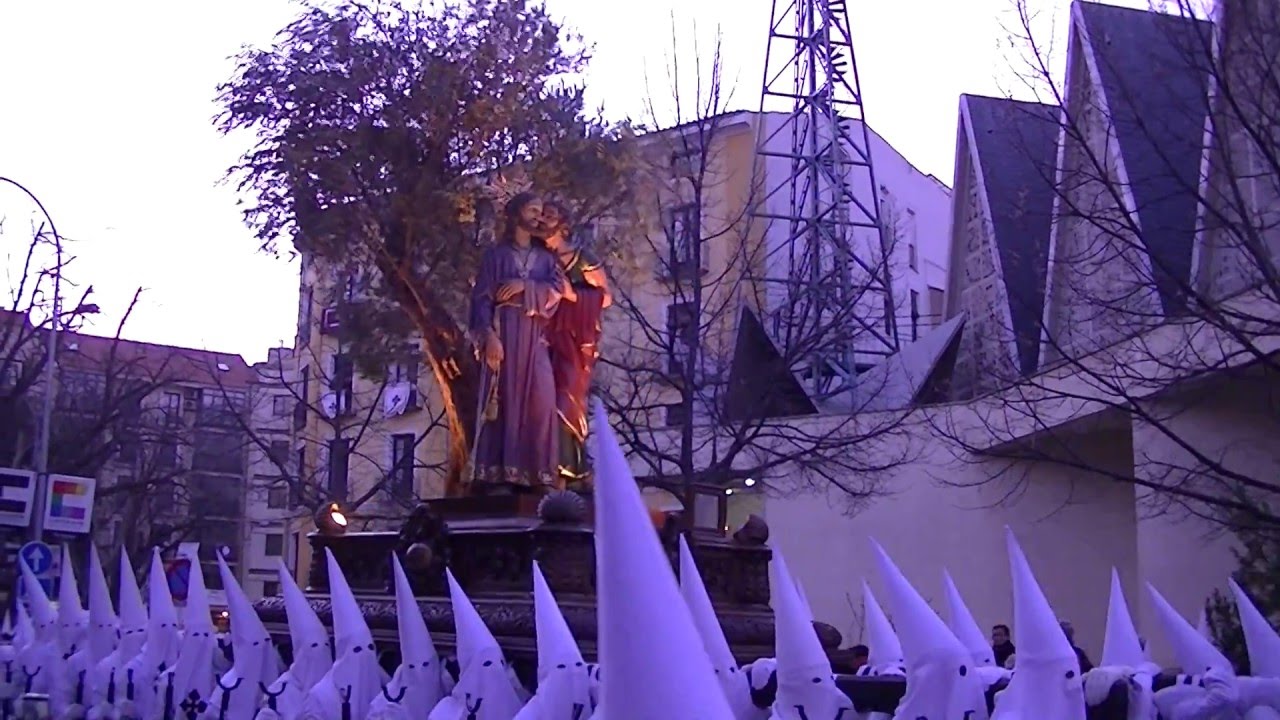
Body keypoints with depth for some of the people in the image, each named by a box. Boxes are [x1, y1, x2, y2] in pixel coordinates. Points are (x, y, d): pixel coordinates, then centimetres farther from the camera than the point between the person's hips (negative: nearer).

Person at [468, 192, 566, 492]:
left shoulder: (546, 257, 20)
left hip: (535, 338, 3)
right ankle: (496, 475, -13)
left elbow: (557, 289, 4)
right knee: (503, 398, -11)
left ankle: (535, 473, -9)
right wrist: (489, 335, -14)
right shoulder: (496, 254, 10)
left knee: (539, 400, -9)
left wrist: (525, 286, -10)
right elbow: (482, 297, 0)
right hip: (504, 333, -3)